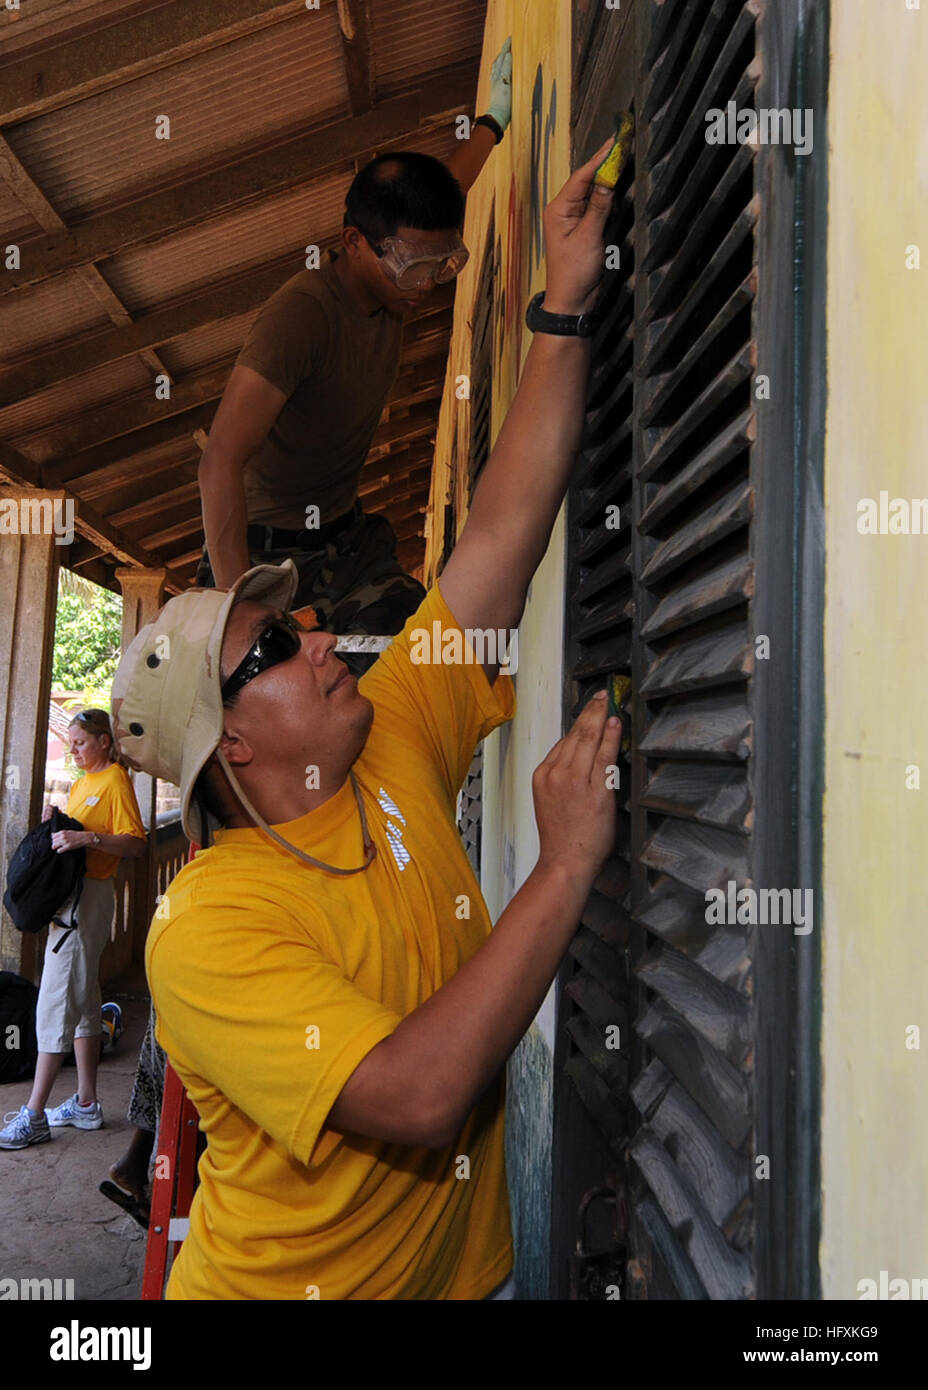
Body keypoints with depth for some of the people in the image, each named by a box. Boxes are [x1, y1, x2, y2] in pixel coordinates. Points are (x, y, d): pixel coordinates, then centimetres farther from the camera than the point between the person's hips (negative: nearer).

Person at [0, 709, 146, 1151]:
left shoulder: (116, 781, -9)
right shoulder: (81, 783, 18)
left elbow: (135, 844, -18)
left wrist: (88, 838, -29)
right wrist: (55, 826, 5)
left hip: (89, 895, -9)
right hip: (69, 894, 10)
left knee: (57, 1002, -8)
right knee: (83, 1000, 13)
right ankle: (85, 1103, 21)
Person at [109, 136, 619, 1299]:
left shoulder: (395, 749, -10)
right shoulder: (205, 929, -25)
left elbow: (503, 533, -12)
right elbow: (416, 1098, -36)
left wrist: (567, 307, -13)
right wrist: (566, 866, -34)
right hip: (292, 1280, -5)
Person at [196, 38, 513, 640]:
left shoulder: (395, 280, 1)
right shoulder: (302, 313, -23)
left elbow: (447, 191, 27)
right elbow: (221, 463, -31)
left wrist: (495, 117, 39)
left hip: (351, 543, 6)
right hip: (267, 553, -6)